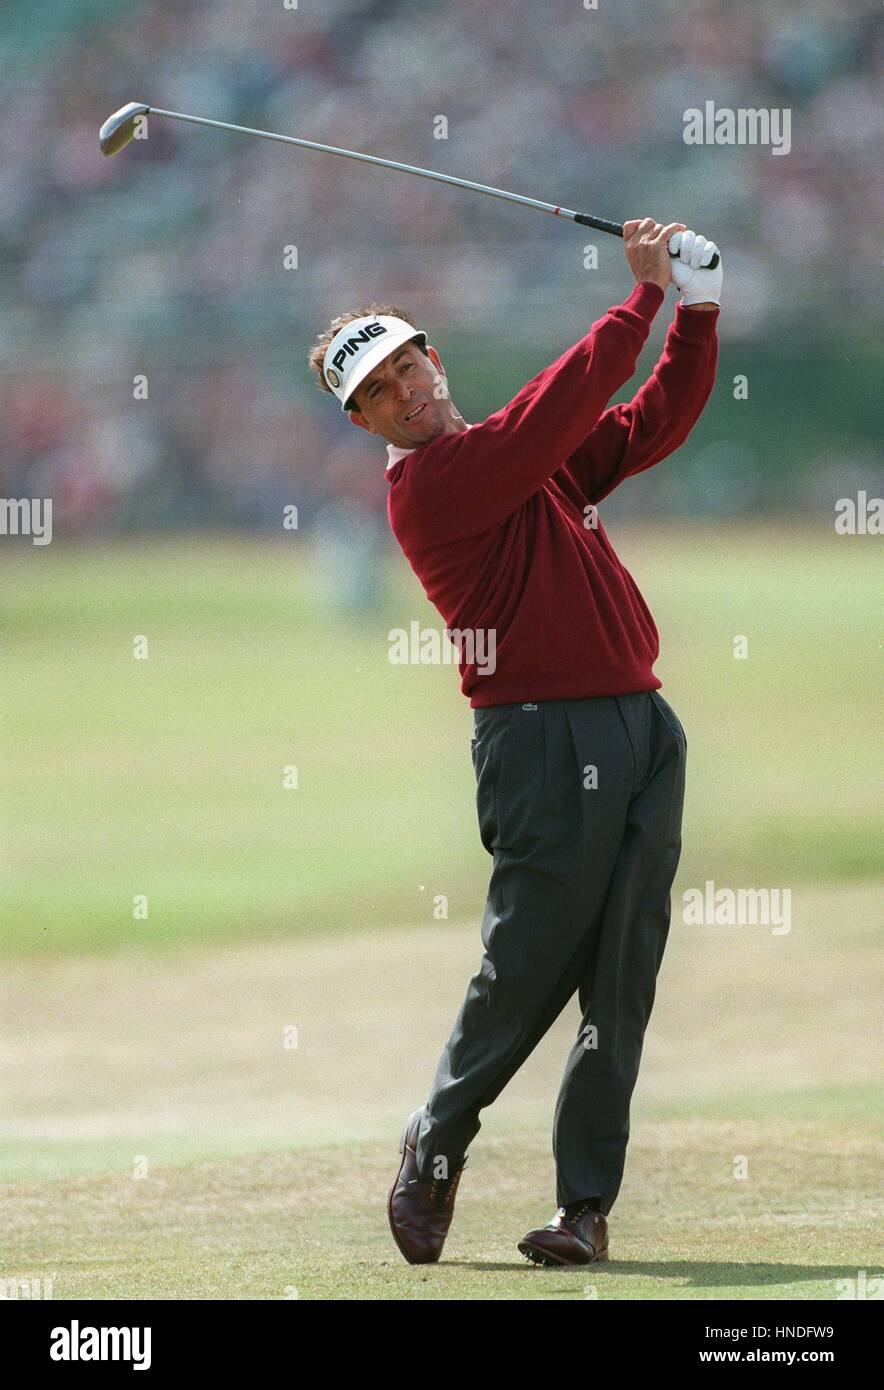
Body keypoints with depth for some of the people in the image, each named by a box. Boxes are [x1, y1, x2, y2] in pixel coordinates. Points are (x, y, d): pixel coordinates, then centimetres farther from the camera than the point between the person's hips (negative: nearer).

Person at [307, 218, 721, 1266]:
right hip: (548, 738, -7)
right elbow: (562, 403, -14)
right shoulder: (430, 484, -7)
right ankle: (435, 1150, 18)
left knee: (619, 984, 3)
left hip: (642, 727, 7)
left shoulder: (527, 459, 19)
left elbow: (656, 421, 20)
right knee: (526, 973, -4)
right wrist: (646, 293, -6)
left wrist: (698, 307, 6)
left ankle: (588, 1202, 5)